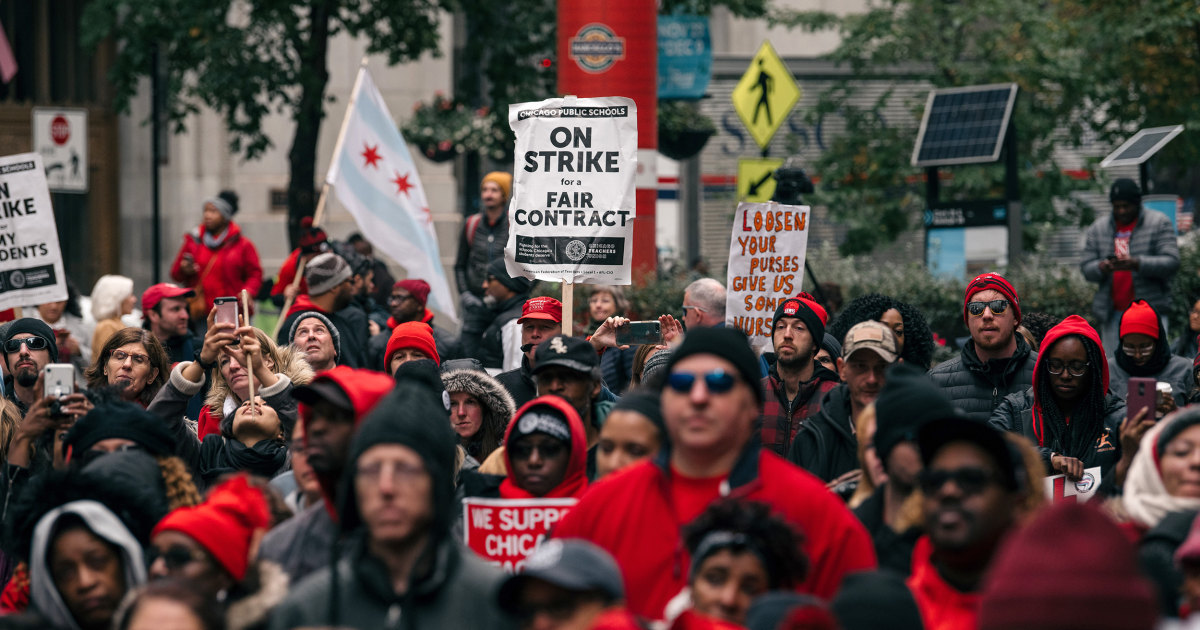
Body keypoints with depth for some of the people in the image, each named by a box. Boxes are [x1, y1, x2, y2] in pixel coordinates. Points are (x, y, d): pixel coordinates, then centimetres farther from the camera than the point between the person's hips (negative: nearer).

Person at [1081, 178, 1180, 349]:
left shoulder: (1159, 223, 3)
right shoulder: (1098, 228, 14)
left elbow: (1171, 262, -7)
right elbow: (1085, 267, 9)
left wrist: (1137, 263, -23)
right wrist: (1101, 268, -16)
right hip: (1112, 314, 4)